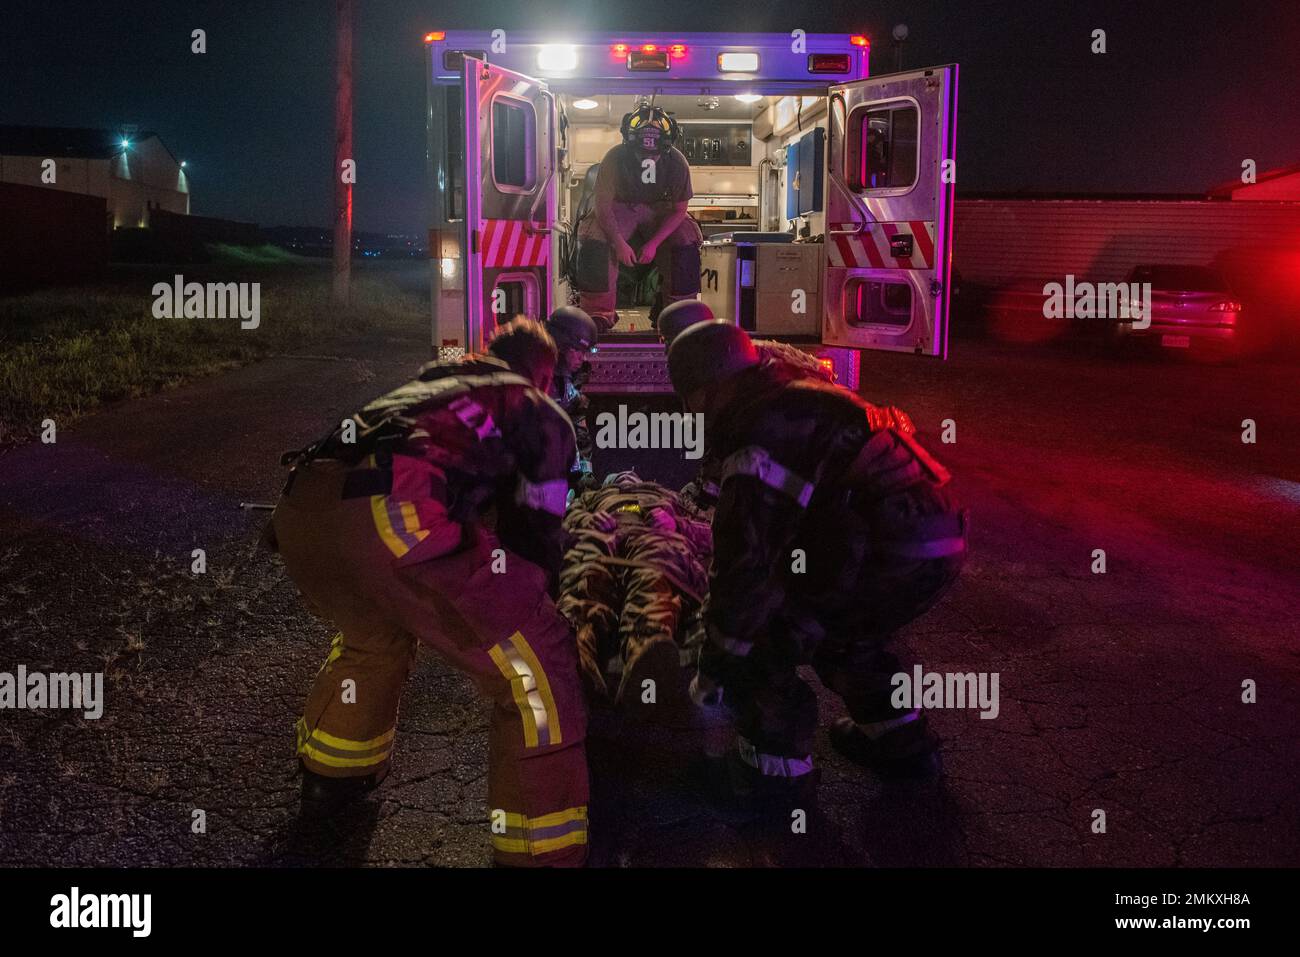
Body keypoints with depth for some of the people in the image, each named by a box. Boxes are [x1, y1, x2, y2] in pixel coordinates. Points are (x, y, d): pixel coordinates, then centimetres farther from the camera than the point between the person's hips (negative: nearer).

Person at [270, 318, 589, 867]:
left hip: (299, 509, 8)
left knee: (375, 632, 38)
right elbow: (536, 533, 21)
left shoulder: (434, 386, 42)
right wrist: (533, 610, 38)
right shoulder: (543, 416, 25)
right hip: (395, 514, -8)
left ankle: (330, 778, 54)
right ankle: (541, 852, 9)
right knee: (536, 672, 5)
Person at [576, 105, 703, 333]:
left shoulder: (677, 162, -19)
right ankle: (599, 313, -21)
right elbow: (603, 205, -20)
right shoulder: (615, 158, -23)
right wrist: (619, 243, -32)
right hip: (622, 208, -1)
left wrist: (653, 243, -25)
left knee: (686, 241, -25)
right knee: (594, 241, -29)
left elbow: (679, 210, -13)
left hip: (660, 210, 1)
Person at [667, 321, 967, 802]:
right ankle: (899, 738, 38)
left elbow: (746, 563, -13)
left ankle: (776, 760, 17)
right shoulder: (803, 400, 20)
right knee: (839, 632, 31)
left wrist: (716, 665, -3)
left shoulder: (757, 442, -11)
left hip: (888, 556, -10)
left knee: (764, 646, 3)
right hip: (941, 545, 10)